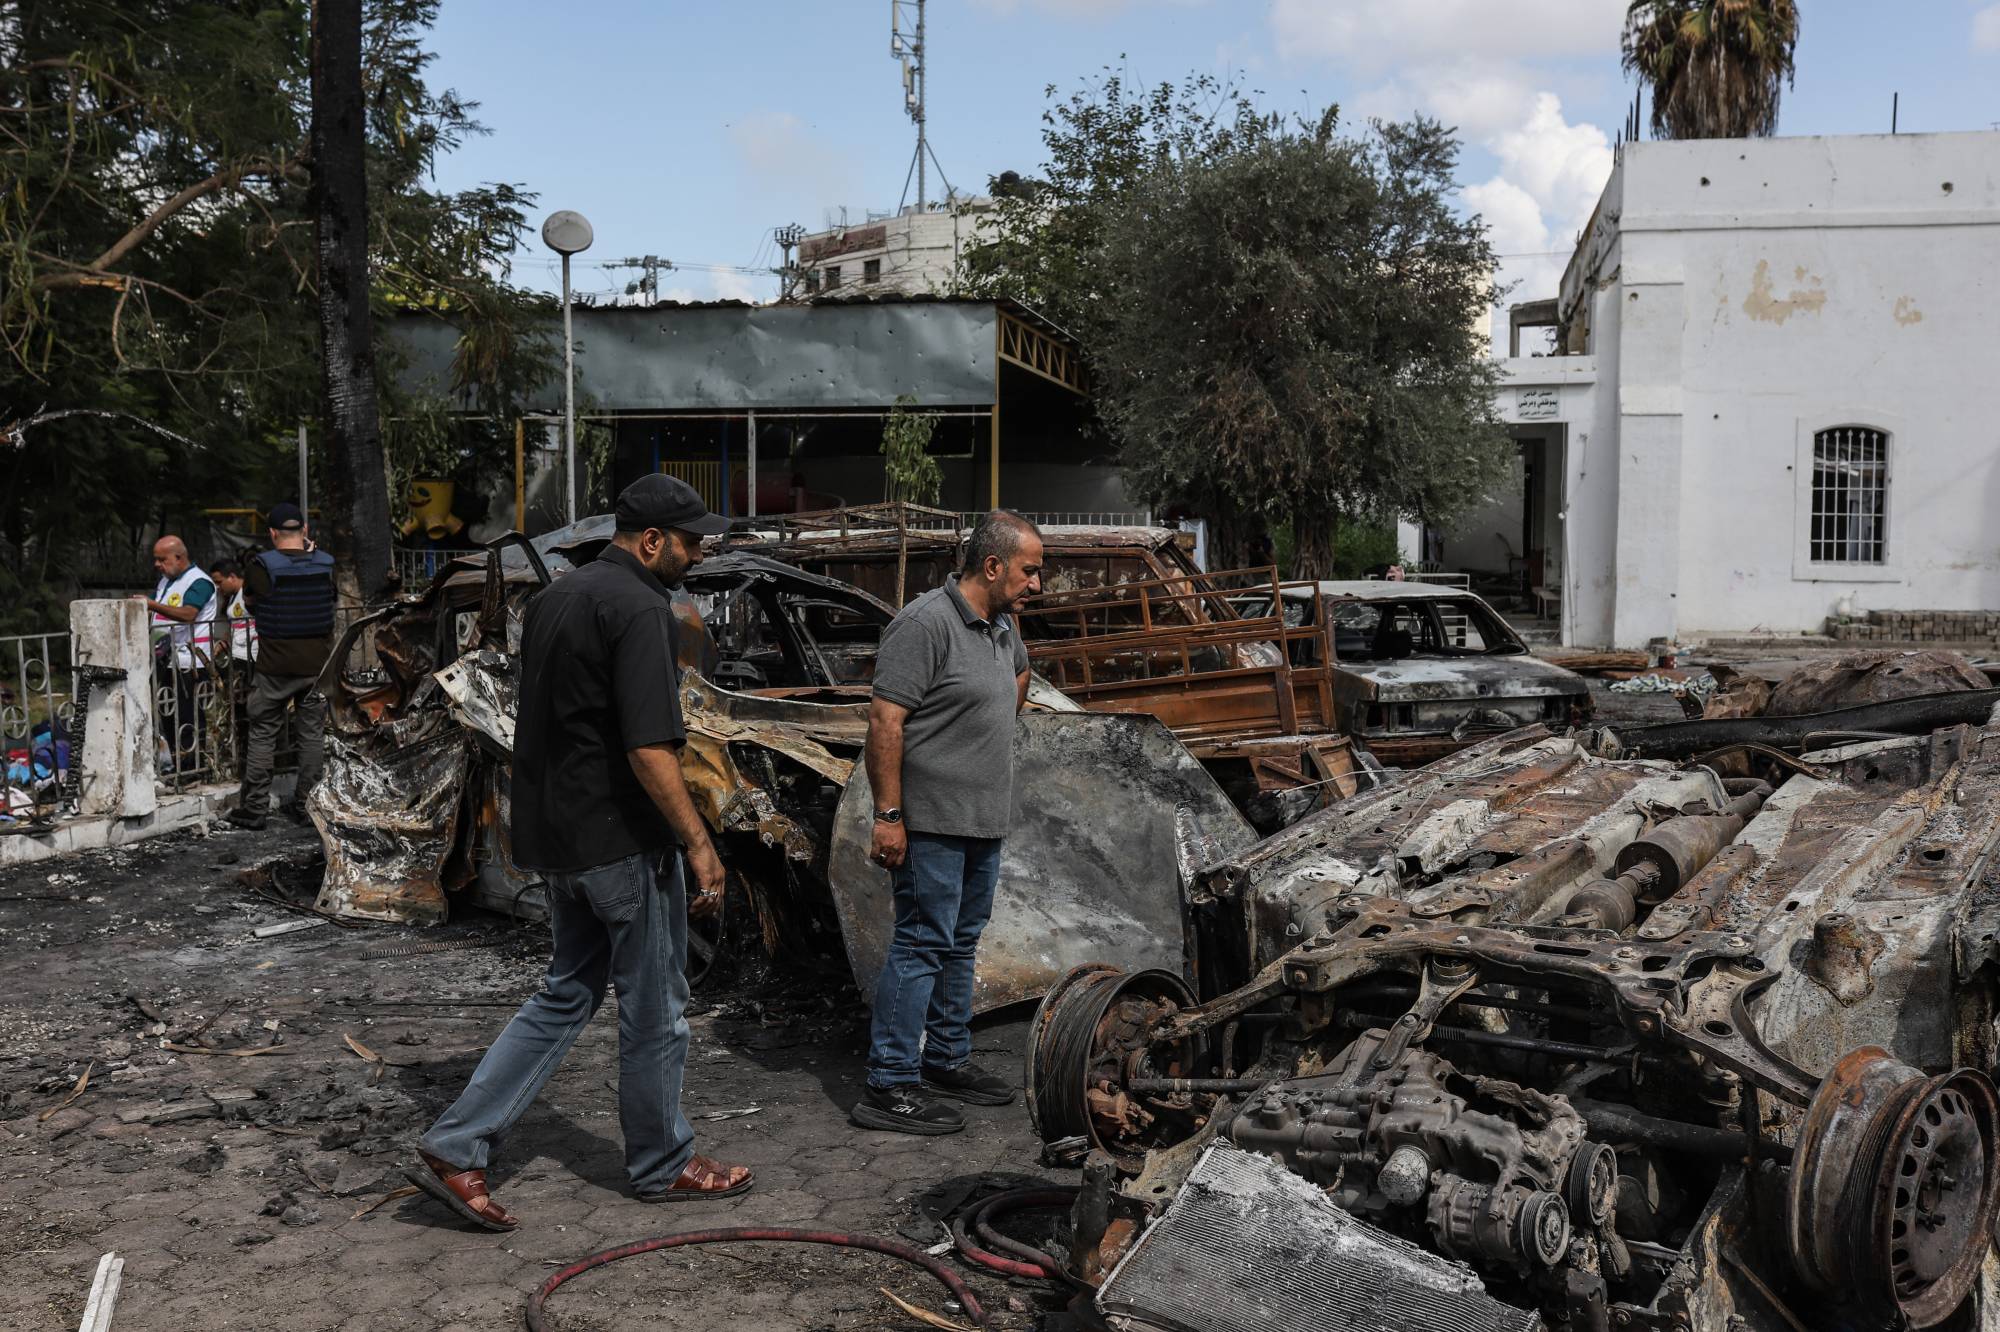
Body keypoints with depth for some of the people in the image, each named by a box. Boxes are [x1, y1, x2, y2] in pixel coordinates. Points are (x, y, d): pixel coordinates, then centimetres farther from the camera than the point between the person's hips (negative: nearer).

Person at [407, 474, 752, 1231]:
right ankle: (662, 1166, 24)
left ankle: (455, 1149, 14)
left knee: (567, 994, 18)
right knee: (654, 1008, 8)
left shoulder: (553, 598, 11)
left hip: (555, 838, 9)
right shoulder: (638, 608, -18)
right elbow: (649, 749, -25)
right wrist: (697, 842, -18)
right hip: (624, 841, -9)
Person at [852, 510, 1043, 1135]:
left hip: (984, 822, 9)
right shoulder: (926, 624, -17)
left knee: (960, 943, 17)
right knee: (922, 945, -6)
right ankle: (889, 1087, 0)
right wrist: (888, 814, -23)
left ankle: (946, 1060, 30)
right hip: (933, 823, -9)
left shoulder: (1002, 627, 11)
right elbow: (885, 721, -21)